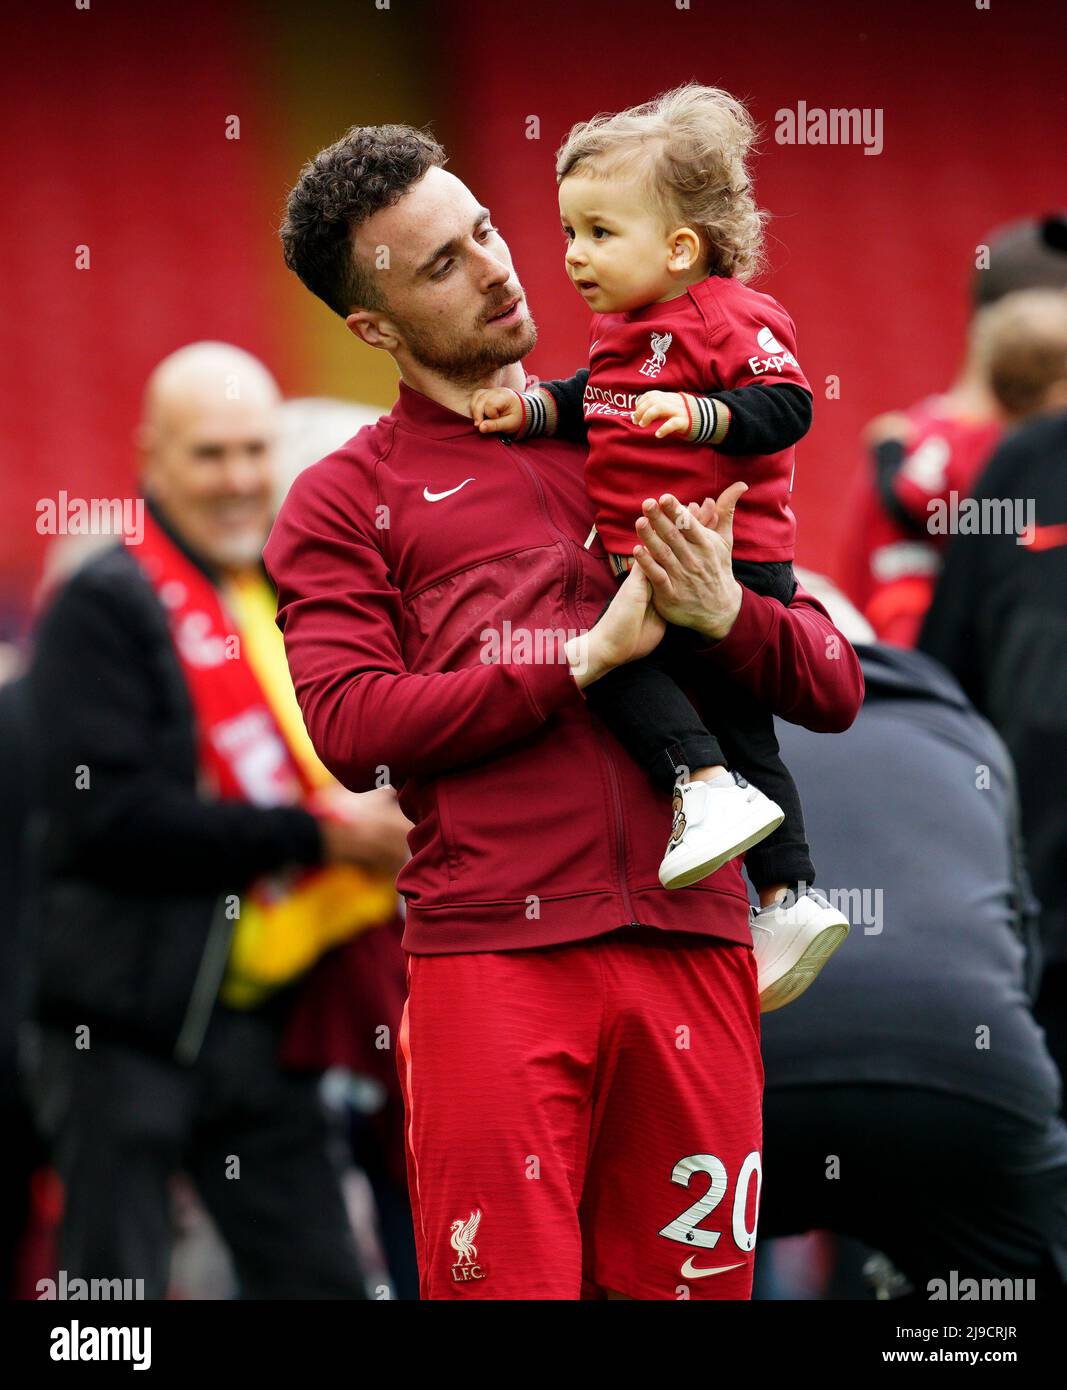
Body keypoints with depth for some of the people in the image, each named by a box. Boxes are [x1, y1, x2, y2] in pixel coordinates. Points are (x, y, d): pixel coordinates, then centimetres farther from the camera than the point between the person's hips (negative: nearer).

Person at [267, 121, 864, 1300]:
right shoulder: (345, 500, 11)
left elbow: (835, 689, 17)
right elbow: (349, 725, -6)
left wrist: (725, 615, -5)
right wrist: (587, 655, -7)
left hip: (691, 946, 3)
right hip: (491, 952, -3)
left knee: (689, 1282, 3)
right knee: (504, 1285, -7)